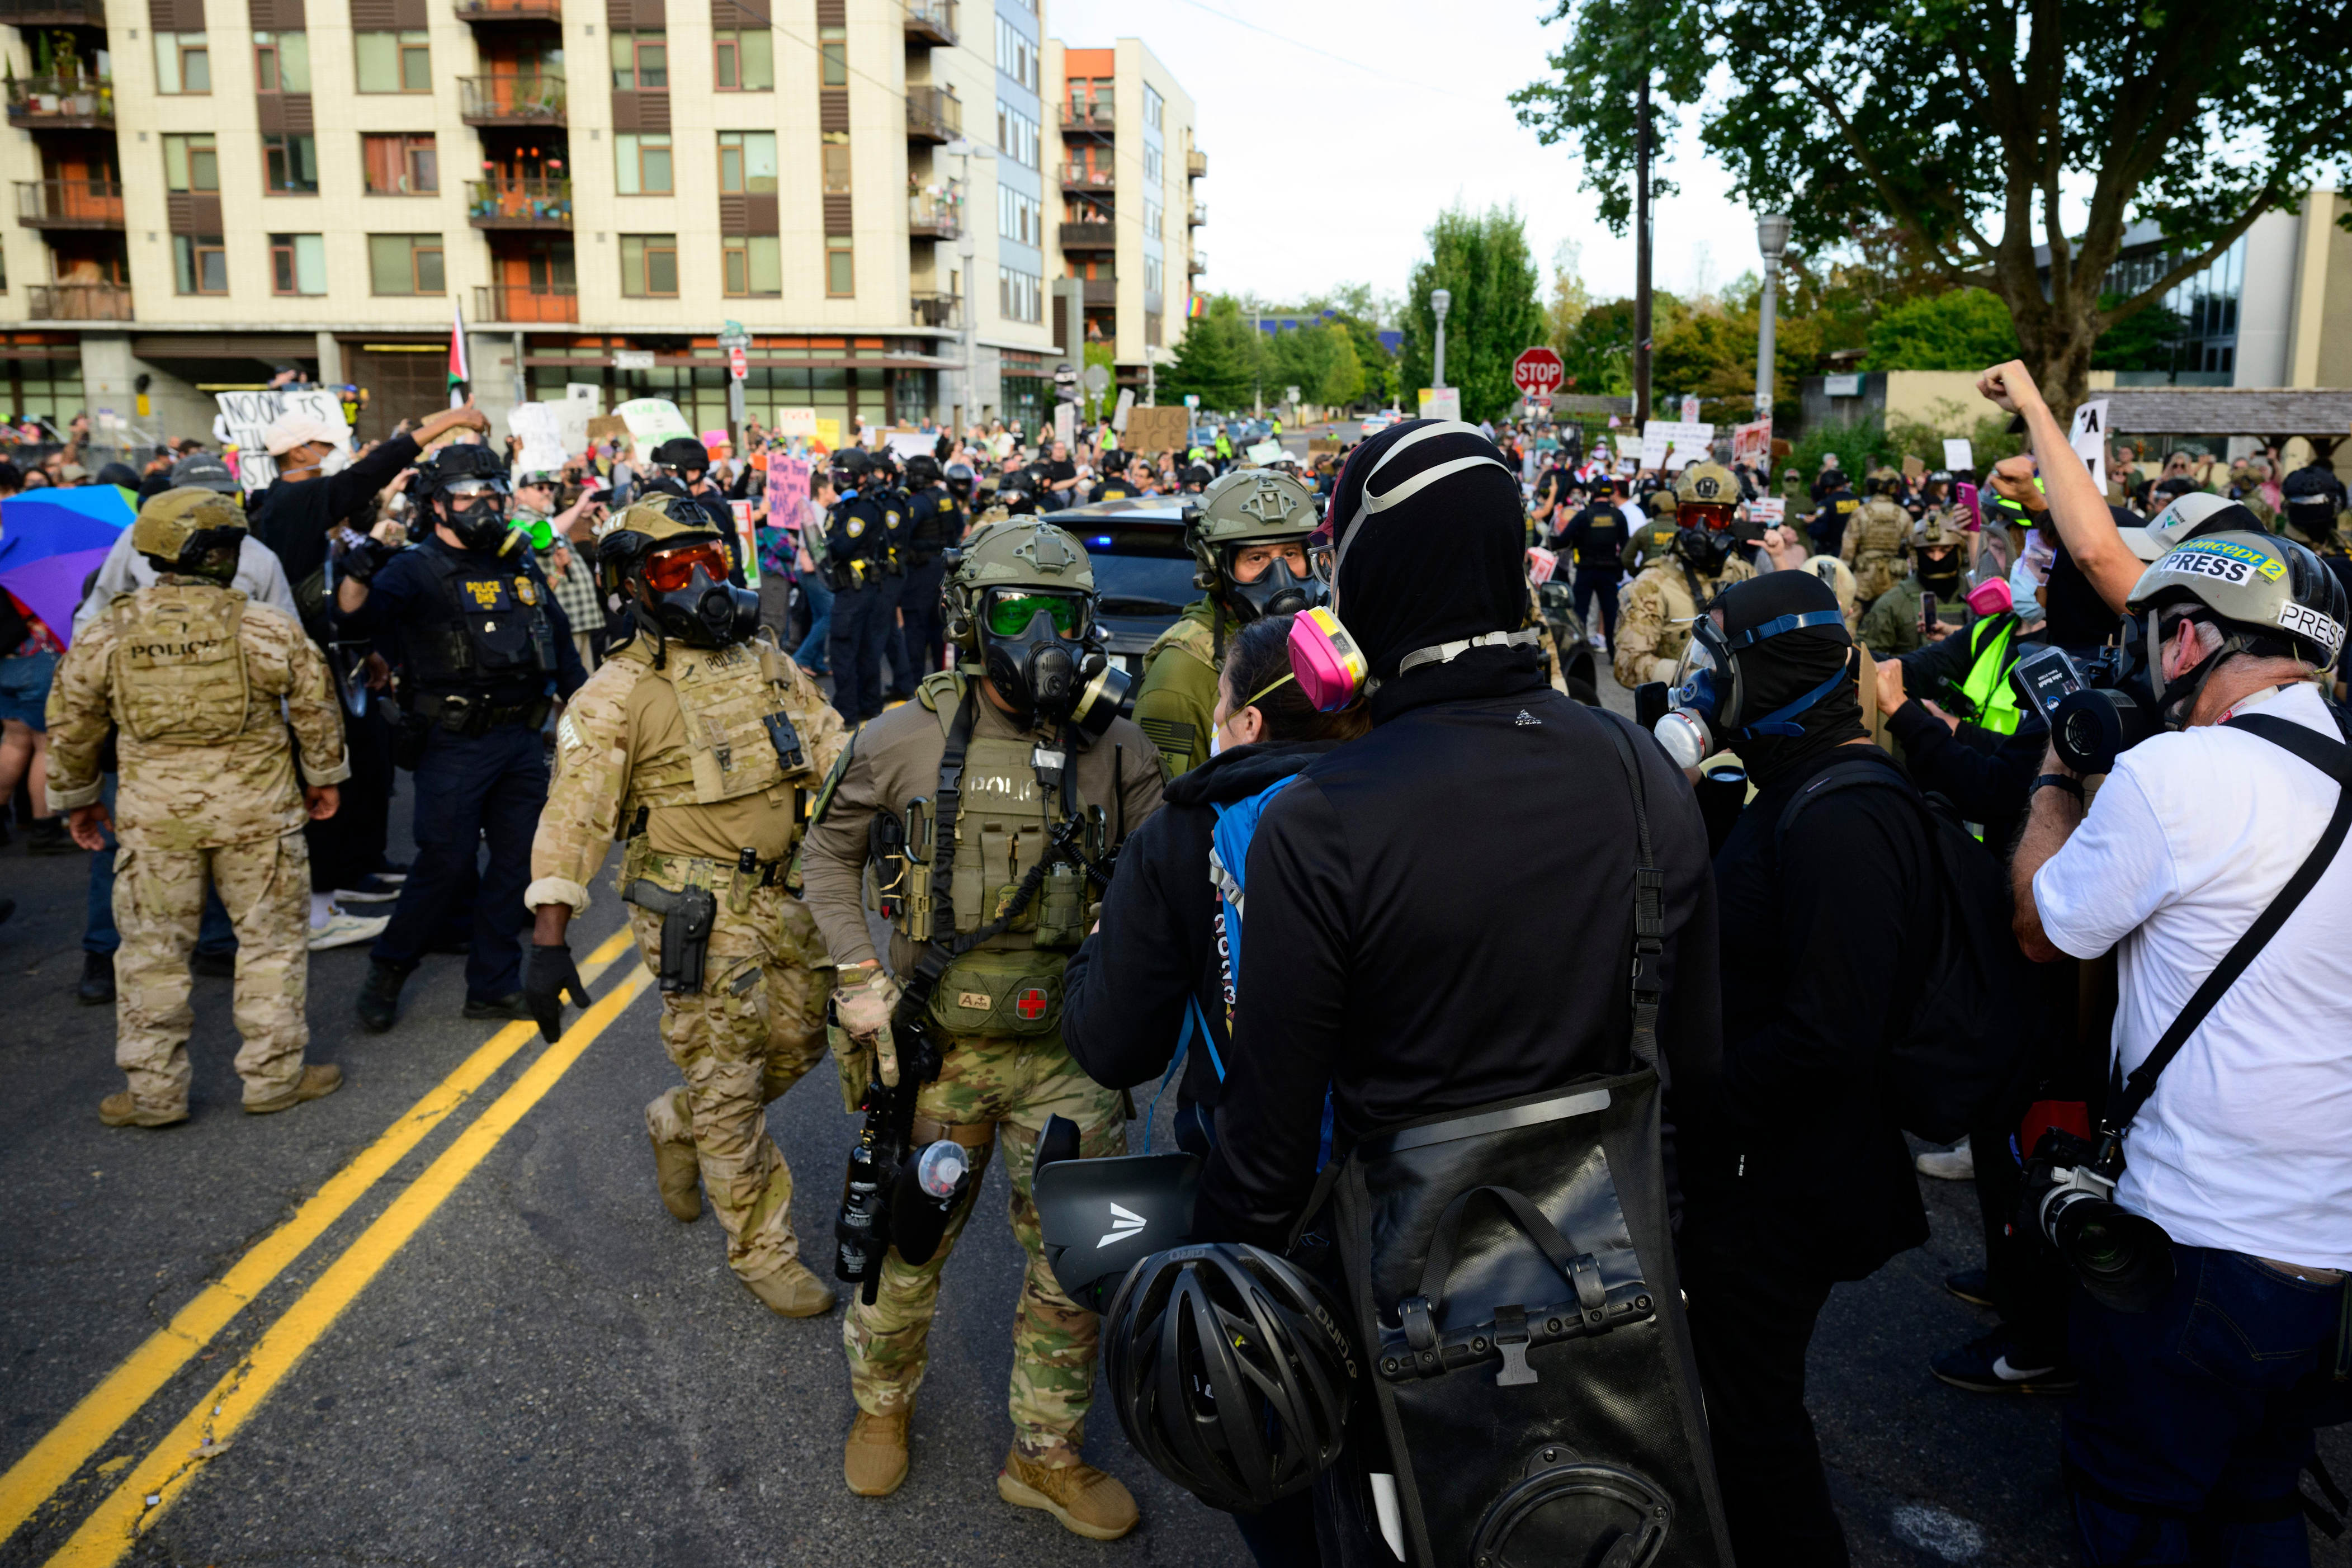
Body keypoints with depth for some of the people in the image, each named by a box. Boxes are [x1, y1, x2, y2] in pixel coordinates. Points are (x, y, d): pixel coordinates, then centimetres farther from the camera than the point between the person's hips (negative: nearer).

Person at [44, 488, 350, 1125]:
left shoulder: (105, 637, 1)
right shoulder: (269, 629, -7)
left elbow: (72, 726, 9)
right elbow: (315, 708, 1)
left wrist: (78, 797, 24)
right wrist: (324, 777, 16)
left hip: (155, 815, 2)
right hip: (257, 809, -2)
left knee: (153, 951, 11)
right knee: (271, 940, 10)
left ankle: (154, 1092, 18)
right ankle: (274, 1075, 17)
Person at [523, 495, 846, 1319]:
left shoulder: (767, 663, 9)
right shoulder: (619, 695, -11)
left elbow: (835, 753, 12)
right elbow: (572, 816, -15)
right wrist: (549, 941, -22)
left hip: (785, 898, 7)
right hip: (698, 914, -6)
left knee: (797, 1042, 17)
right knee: (728, 1083, 2)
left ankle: (676, 1127, 42)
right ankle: (764, 1250, 17)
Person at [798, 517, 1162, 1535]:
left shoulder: (1114, 750, -4)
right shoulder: (908, 739, -6)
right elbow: (830, 850, 5)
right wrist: (859, 976, -3)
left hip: (1066, 1054, 2)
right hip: (935, 1044, -1)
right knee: (909, 1247, 14)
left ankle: (1048, 1454, 31)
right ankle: (881, 1405, 44)